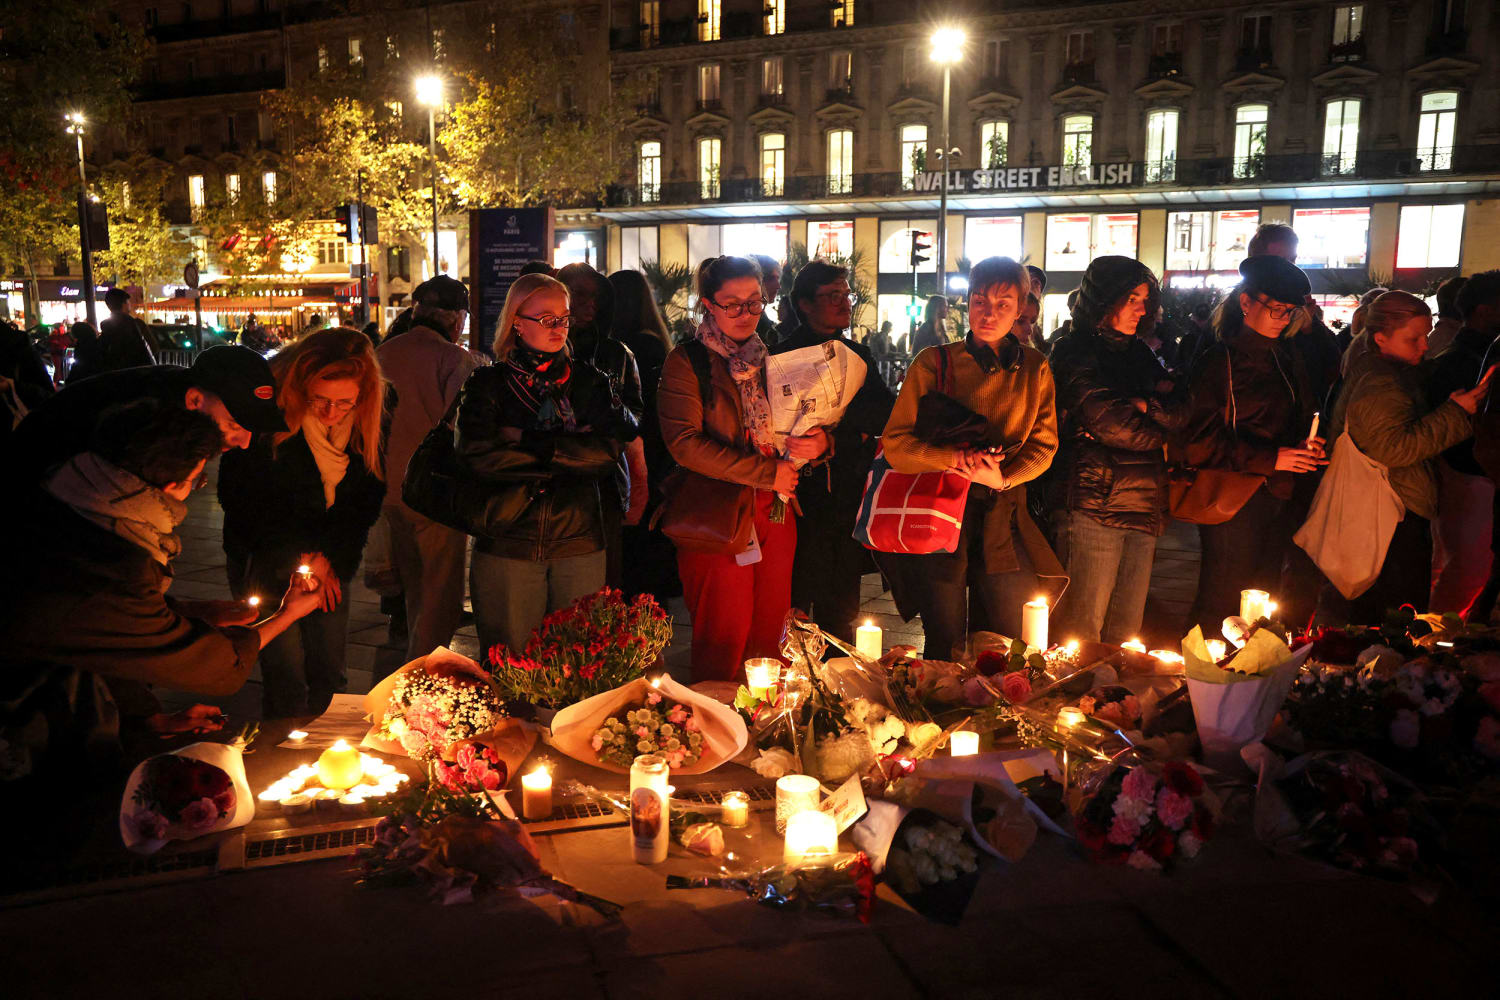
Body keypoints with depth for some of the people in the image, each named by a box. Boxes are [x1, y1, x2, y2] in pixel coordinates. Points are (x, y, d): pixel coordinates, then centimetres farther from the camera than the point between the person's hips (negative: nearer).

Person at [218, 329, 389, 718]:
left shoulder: (370, 422, -8)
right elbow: (237, 497, -11)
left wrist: (332, 560, -7)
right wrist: (300, 558, -11)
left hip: (330, 565, 4)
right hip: (265, 563, -3)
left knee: (329, 676, 8)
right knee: (287, 682, -4)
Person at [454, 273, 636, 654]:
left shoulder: (588, 379, 10)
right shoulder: (487, 384, 5)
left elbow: (611, 447, -7)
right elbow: (477, 457, -11)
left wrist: (529, 444, -12)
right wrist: (570, 449, -10)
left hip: (579, 542, 1)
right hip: (507, 543, -1)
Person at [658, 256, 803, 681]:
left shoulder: (771, 357, 15)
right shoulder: (686, 362, -3)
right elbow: (685, 444, -15)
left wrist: (819, 443, -5)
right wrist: (765, 472, -16)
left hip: (775, 513, 5)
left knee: (769, 631, 10)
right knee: (724, 638, -2)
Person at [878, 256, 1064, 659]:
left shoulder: (1035, 368, 7)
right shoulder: (934, 362, -1)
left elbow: (1044, 444, 5)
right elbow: (896, 445, -4)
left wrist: (1003, 476, -14)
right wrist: (959, 458, -18)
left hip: (1003, 522, 2)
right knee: (946, 651, 5)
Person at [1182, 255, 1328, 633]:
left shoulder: (1289, 359, 15)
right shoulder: (1218, 362, -7)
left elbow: (1306, 417, 25)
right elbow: (1200, 442, -14)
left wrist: (1306, 447, 1)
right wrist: (1270, 459, -19)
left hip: (1277, 500, 7)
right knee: (1221, 606, -4)